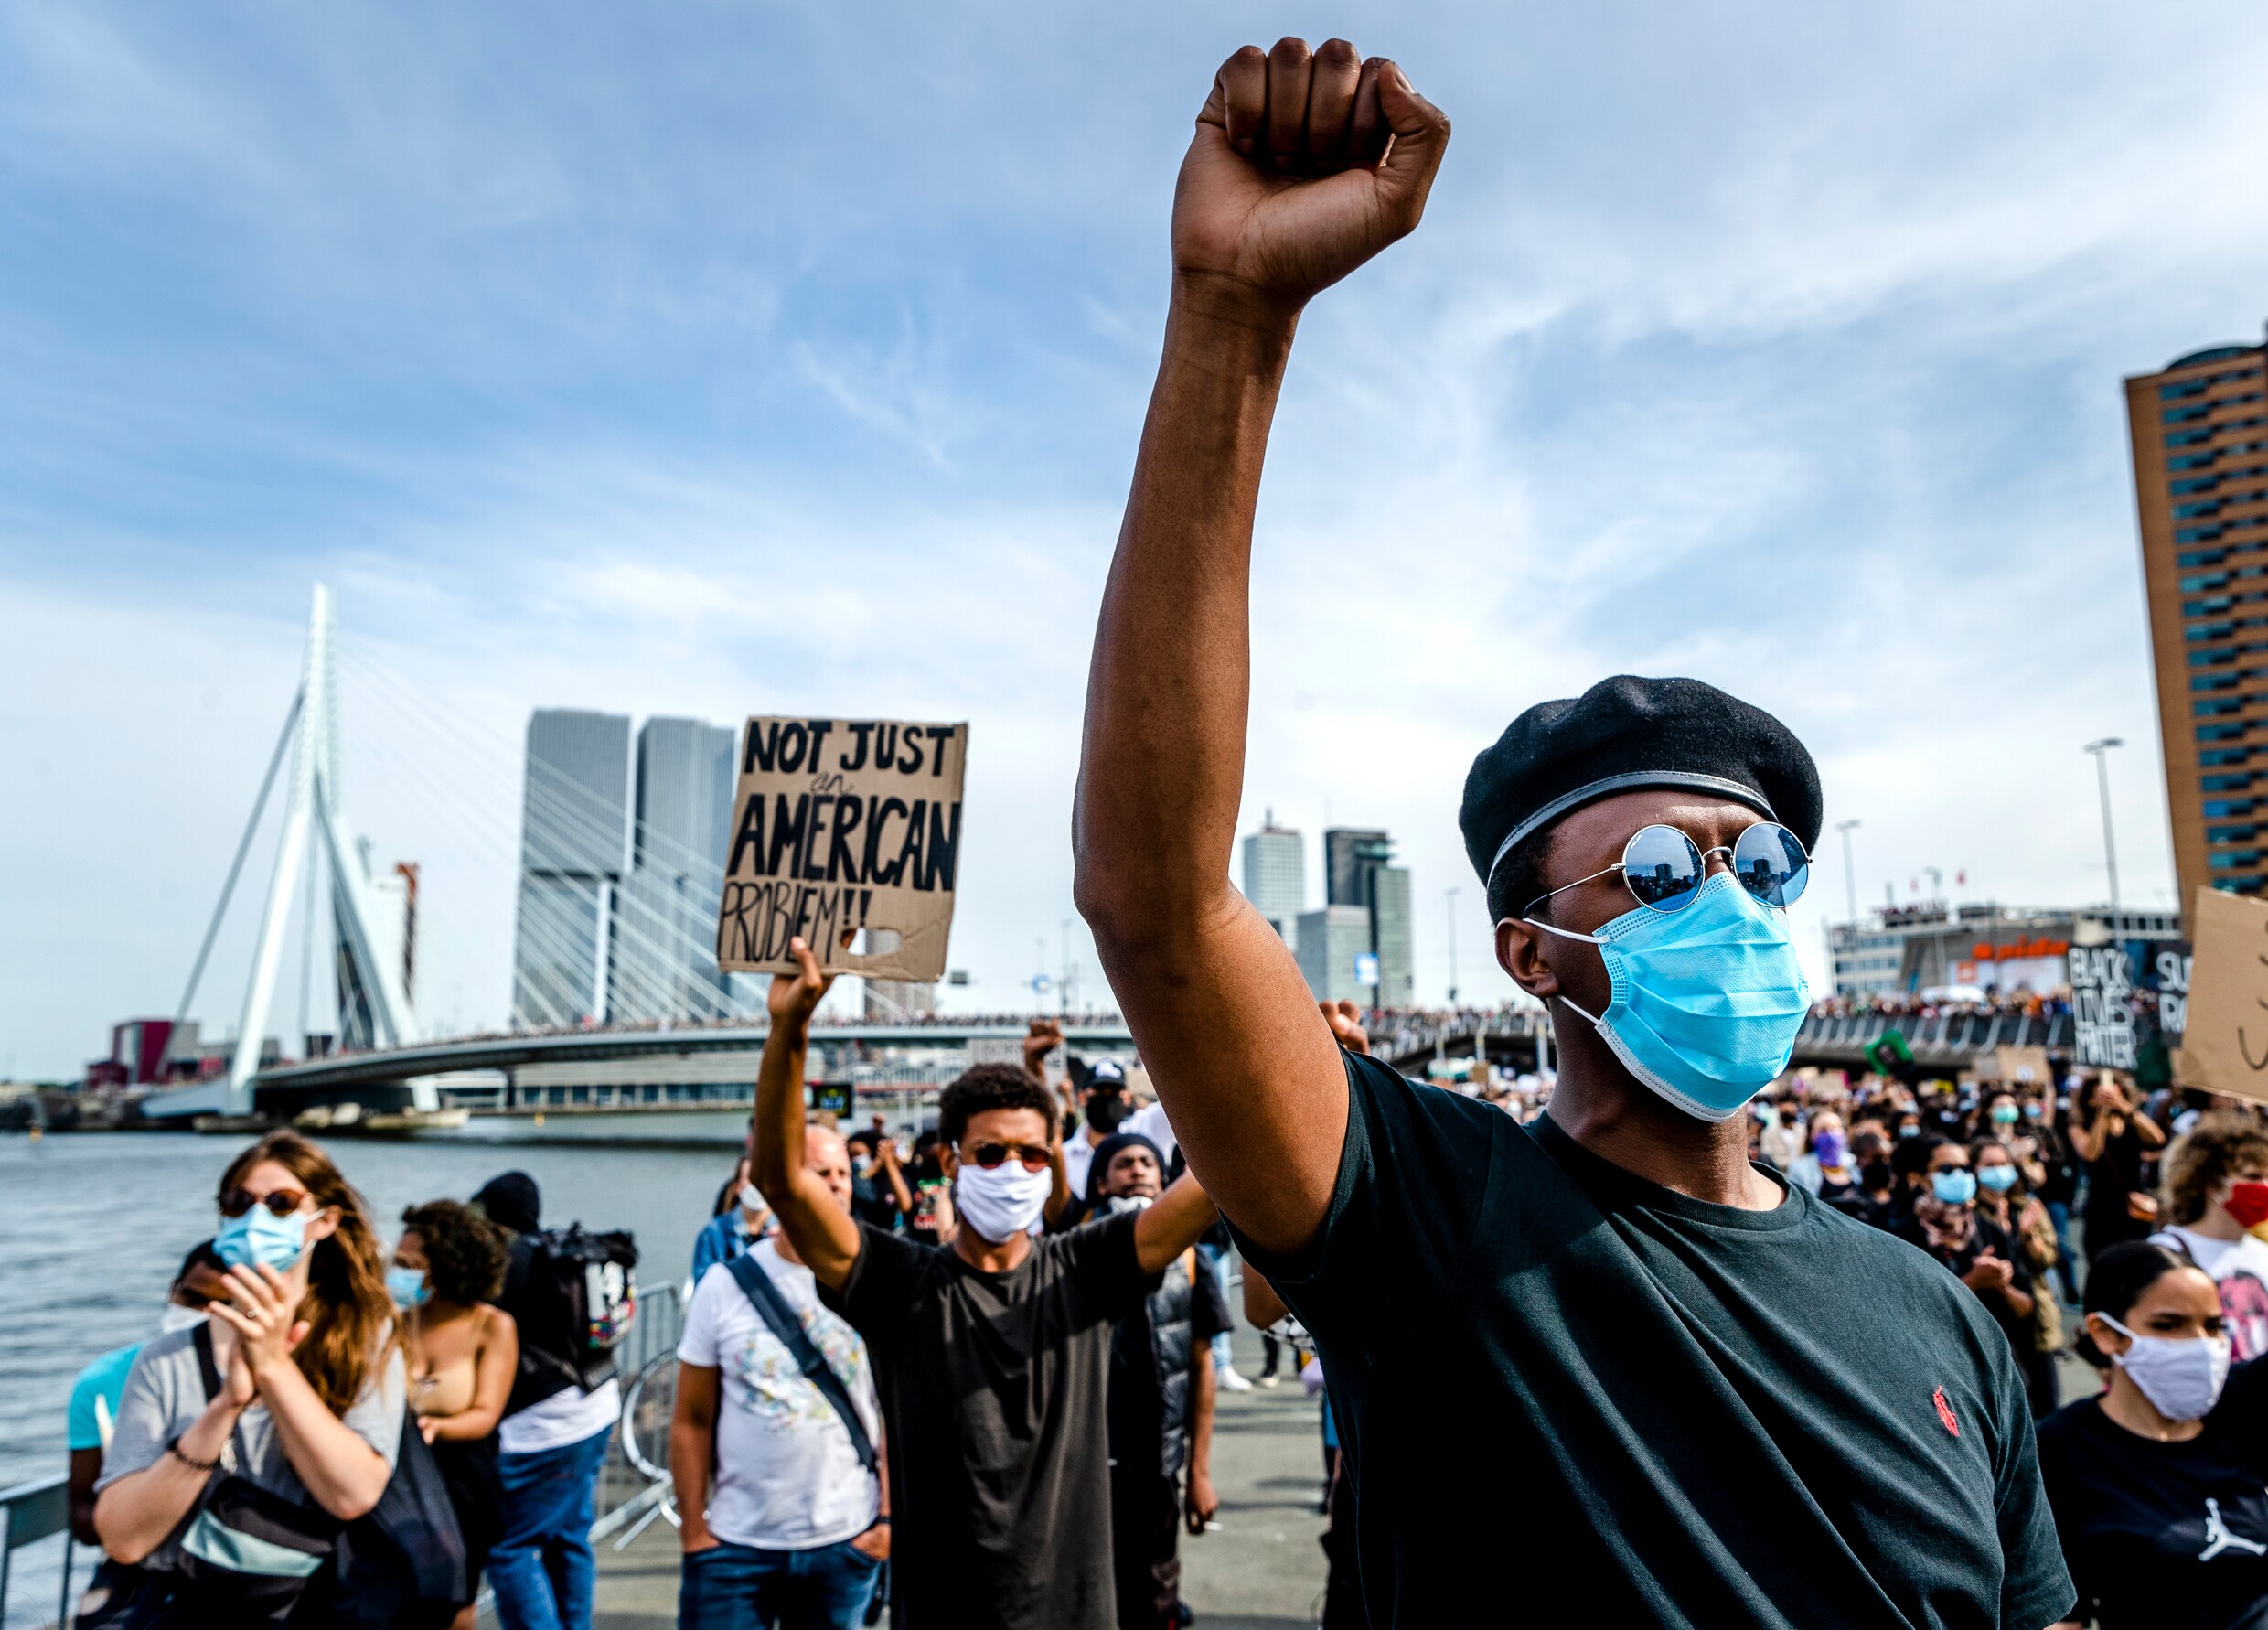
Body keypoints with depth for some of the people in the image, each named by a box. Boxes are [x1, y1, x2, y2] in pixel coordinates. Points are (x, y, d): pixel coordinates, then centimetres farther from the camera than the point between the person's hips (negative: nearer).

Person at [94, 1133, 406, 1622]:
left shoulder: (368, 1340, 1)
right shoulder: (168, 1360, 5)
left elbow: (353, 1494, -11)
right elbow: (123, 1539, -4)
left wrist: (273, 1365, -13)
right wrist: (227, 1404, -15)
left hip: (316, 1604, -1)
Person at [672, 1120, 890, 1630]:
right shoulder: (725, 1284, -4)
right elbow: (692, 1420, 1)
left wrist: (888, 1516, -5)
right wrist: (693, 1531, -1)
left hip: (845, 1544, 0)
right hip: (735, 1546, 0)